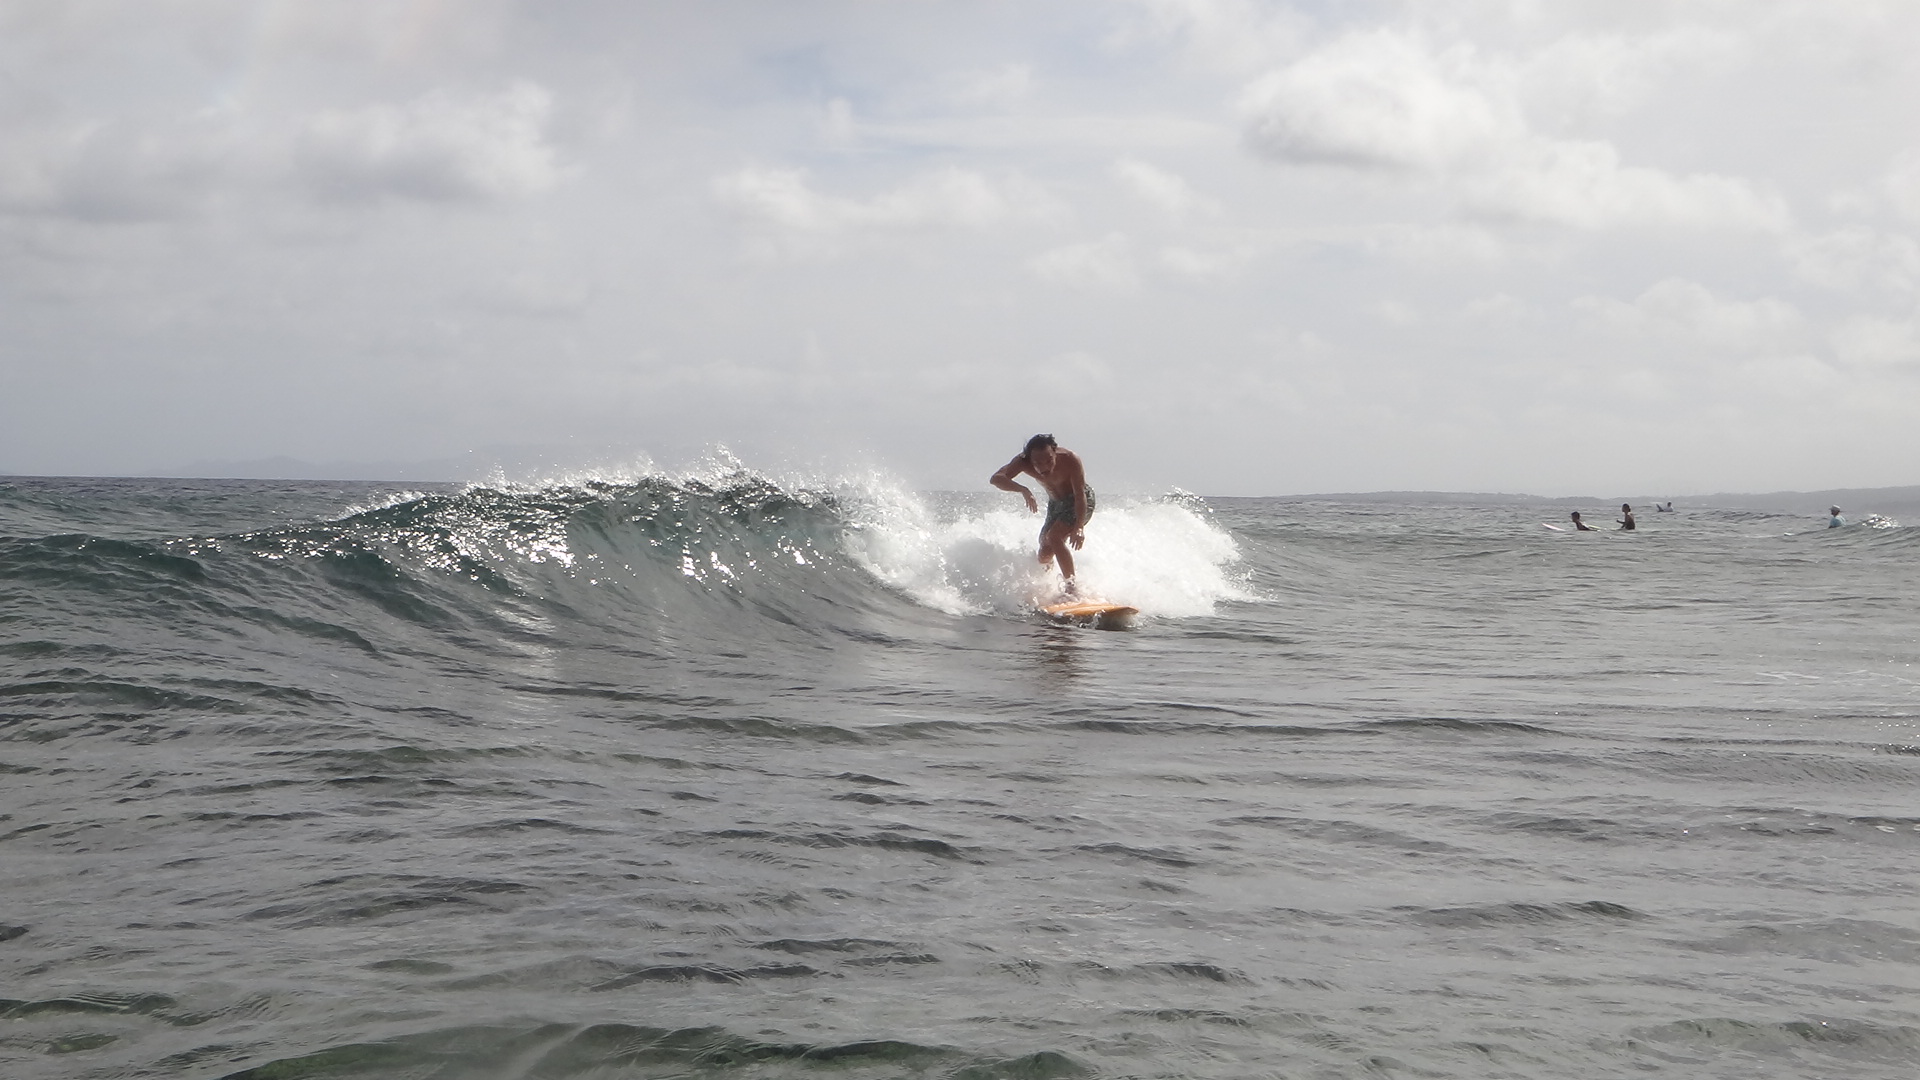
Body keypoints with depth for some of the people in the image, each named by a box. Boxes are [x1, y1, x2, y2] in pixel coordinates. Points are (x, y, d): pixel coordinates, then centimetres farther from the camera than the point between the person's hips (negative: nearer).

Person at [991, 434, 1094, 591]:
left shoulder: (1070, 460, -33)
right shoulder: (1024, 461, -25)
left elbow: (1080, 495, -31)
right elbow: (996, 479, -37)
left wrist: (1079, 527, -42)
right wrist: (1023, 490, -54)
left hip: (1080, 501, -5)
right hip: (1055, 503, 5)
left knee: (1054, 537, -27)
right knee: (1045, 556, 4)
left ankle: (1072, 587, -22)